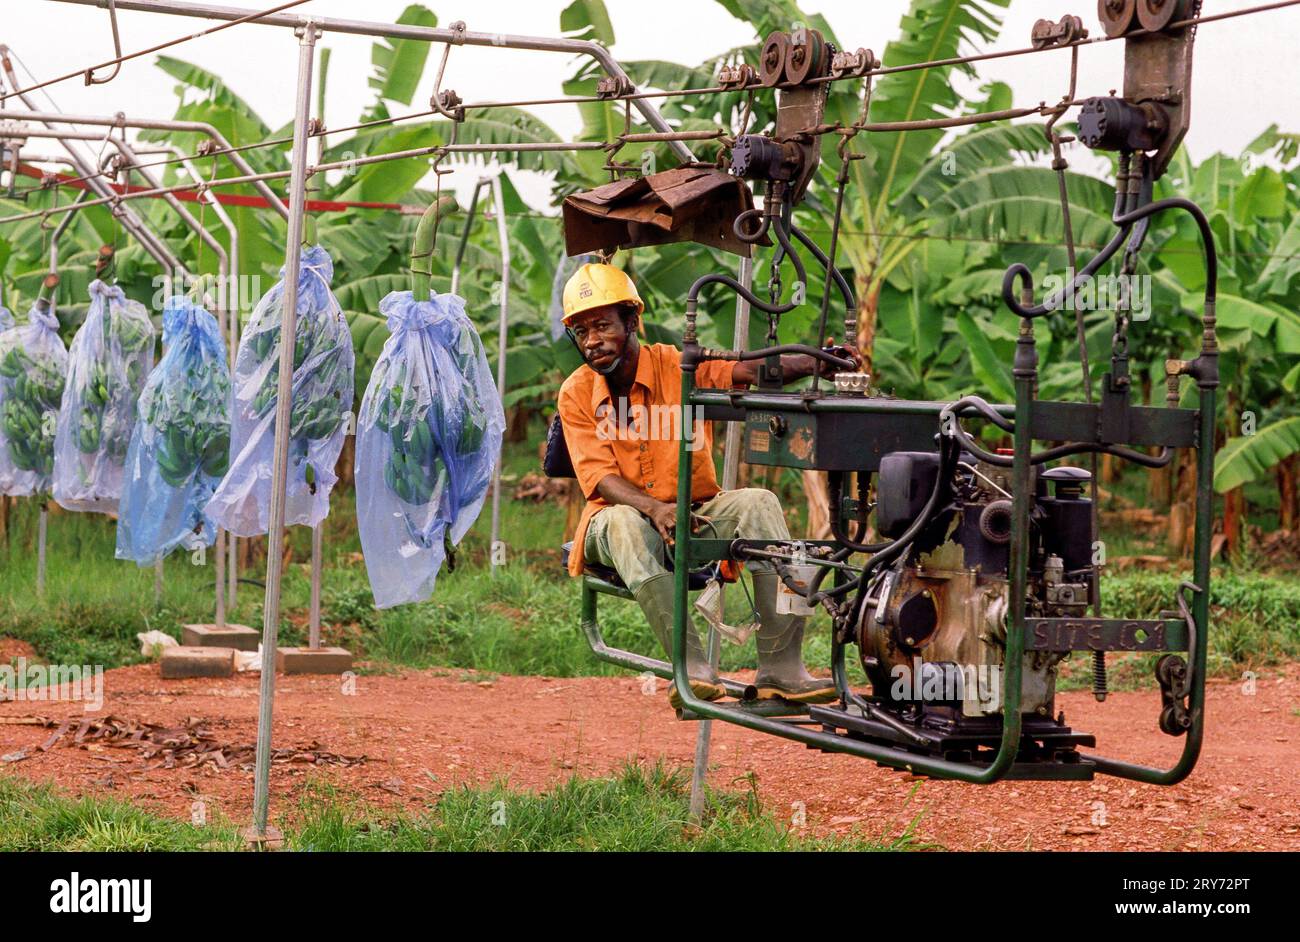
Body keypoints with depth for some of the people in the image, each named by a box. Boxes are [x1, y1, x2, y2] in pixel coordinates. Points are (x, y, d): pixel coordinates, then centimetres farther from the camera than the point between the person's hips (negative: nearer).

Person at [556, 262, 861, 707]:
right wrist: (653, 508, -33)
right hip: (620, 516, -1)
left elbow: (751, 371, -20)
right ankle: (693, 666, -42)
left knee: (758, 503, -26)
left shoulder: (678, 366, -4)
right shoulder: (576, 395, -4)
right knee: (625, 523, -36)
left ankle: (781, 667, -31)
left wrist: (817, 361, -39)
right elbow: (600, 479, -13)